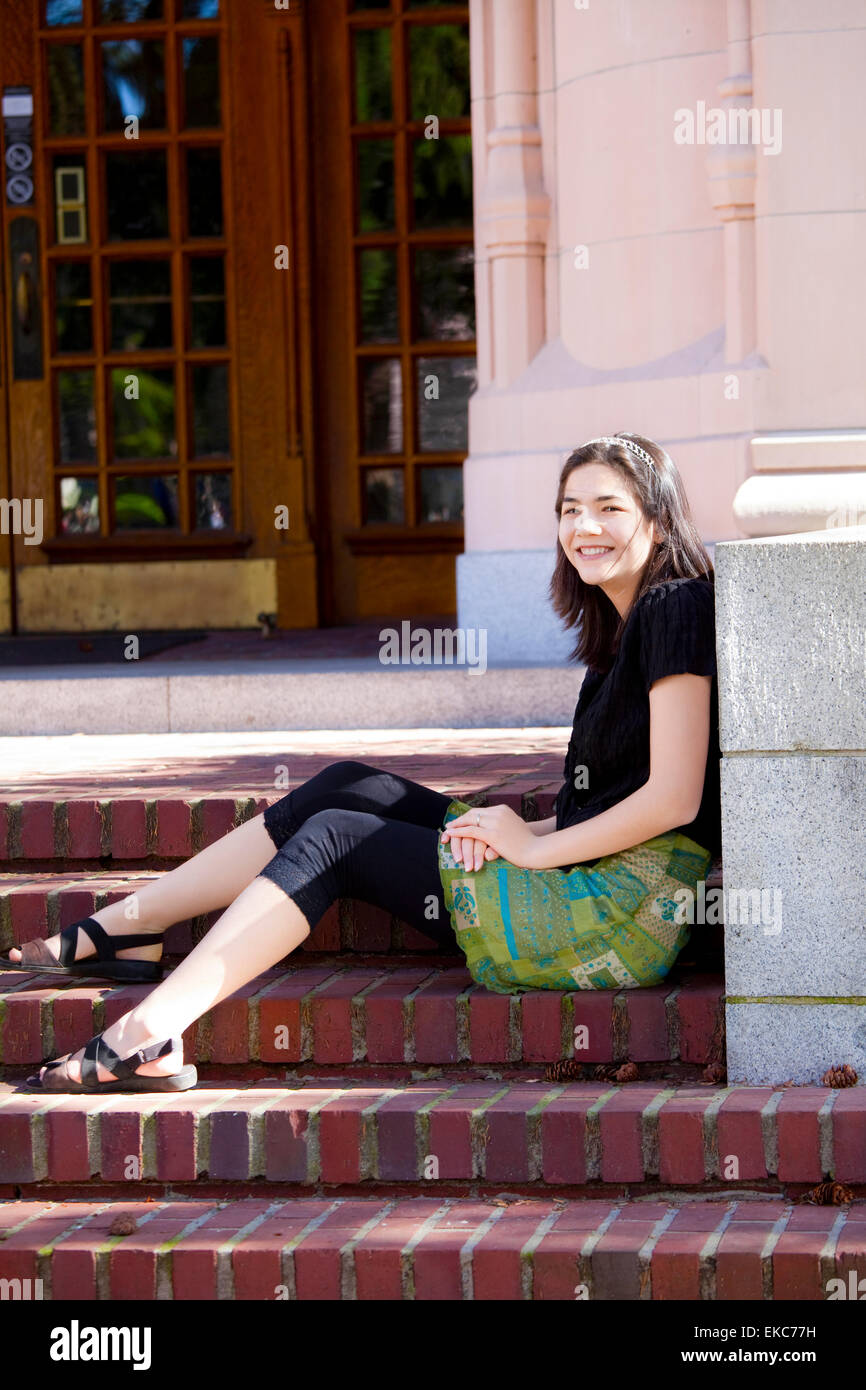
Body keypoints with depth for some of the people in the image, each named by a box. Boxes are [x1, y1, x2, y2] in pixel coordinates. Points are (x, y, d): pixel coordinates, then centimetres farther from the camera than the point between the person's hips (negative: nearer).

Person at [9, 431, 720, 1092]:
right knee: (349, 789, 9)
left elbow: (674, 799, -19)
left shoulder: (675, 609, -12)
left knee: (336, 838, -5)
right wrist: (519, 829, -1)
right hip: (595, 885, 9)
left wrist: (535, 847, -10)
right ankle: (119, 931, 11)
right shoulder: (620, 627, 18)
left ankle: (148, 1032, -11)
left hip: (624, 908, -9)